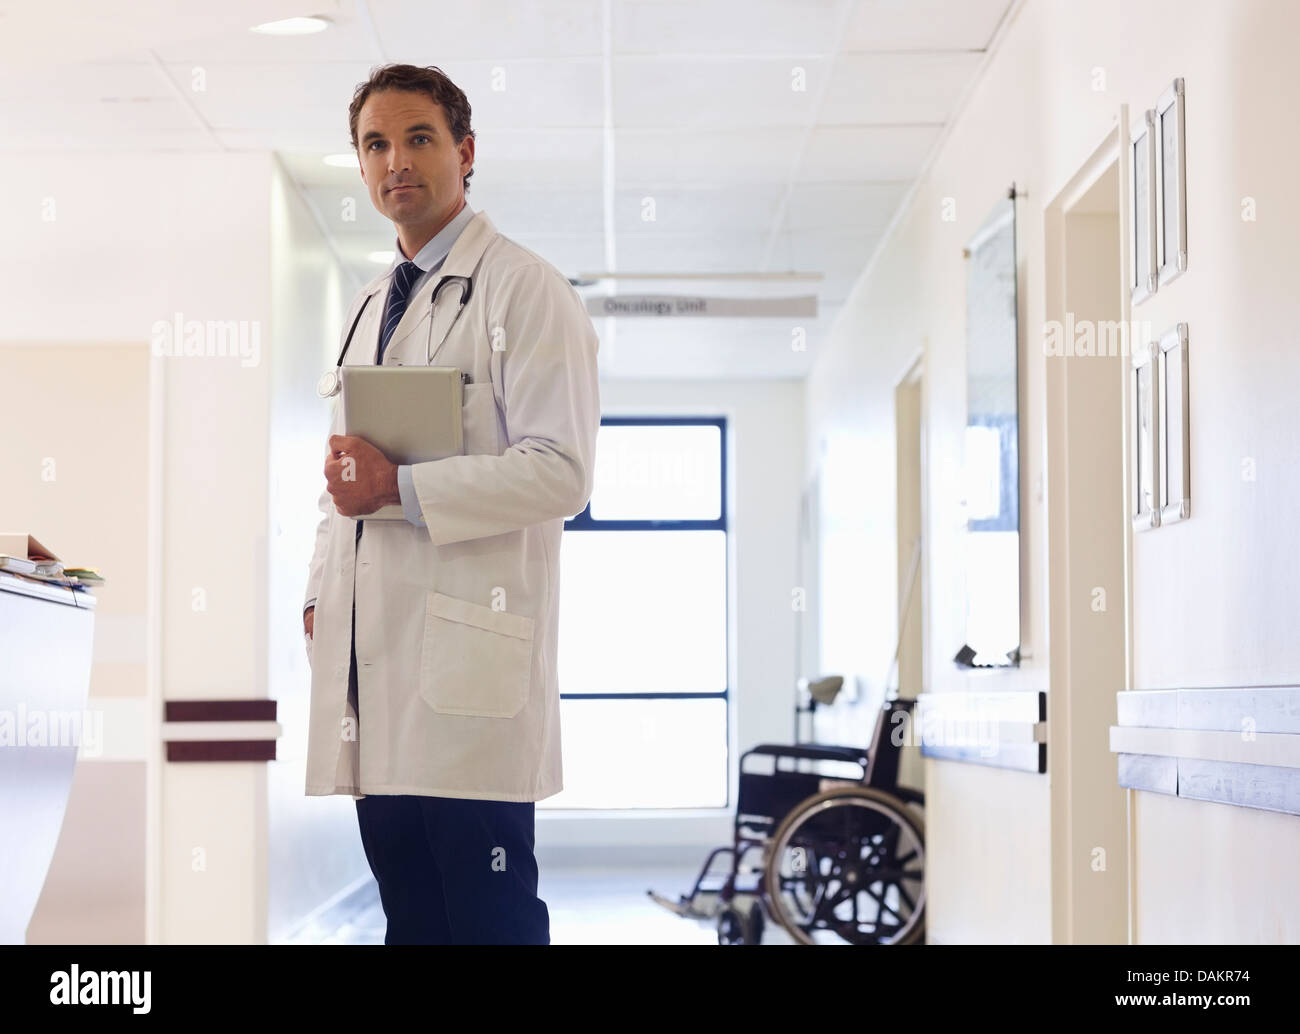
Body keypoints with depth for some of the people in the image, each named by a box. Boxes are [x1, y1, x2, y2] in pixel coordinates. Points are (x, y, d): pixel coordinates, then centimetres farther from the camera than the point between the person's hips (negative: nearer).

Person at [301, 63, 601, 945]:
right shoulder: (372, 308, 22)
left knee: (488, 919, -5)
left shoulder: (524, 290, -4)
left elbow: (560, 473, -14)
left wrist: (402, 487, -17)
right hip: (373, 658, 8)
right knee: (409, 914, 11)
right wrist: (322, 592, 14)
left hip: (467, 657, -8)